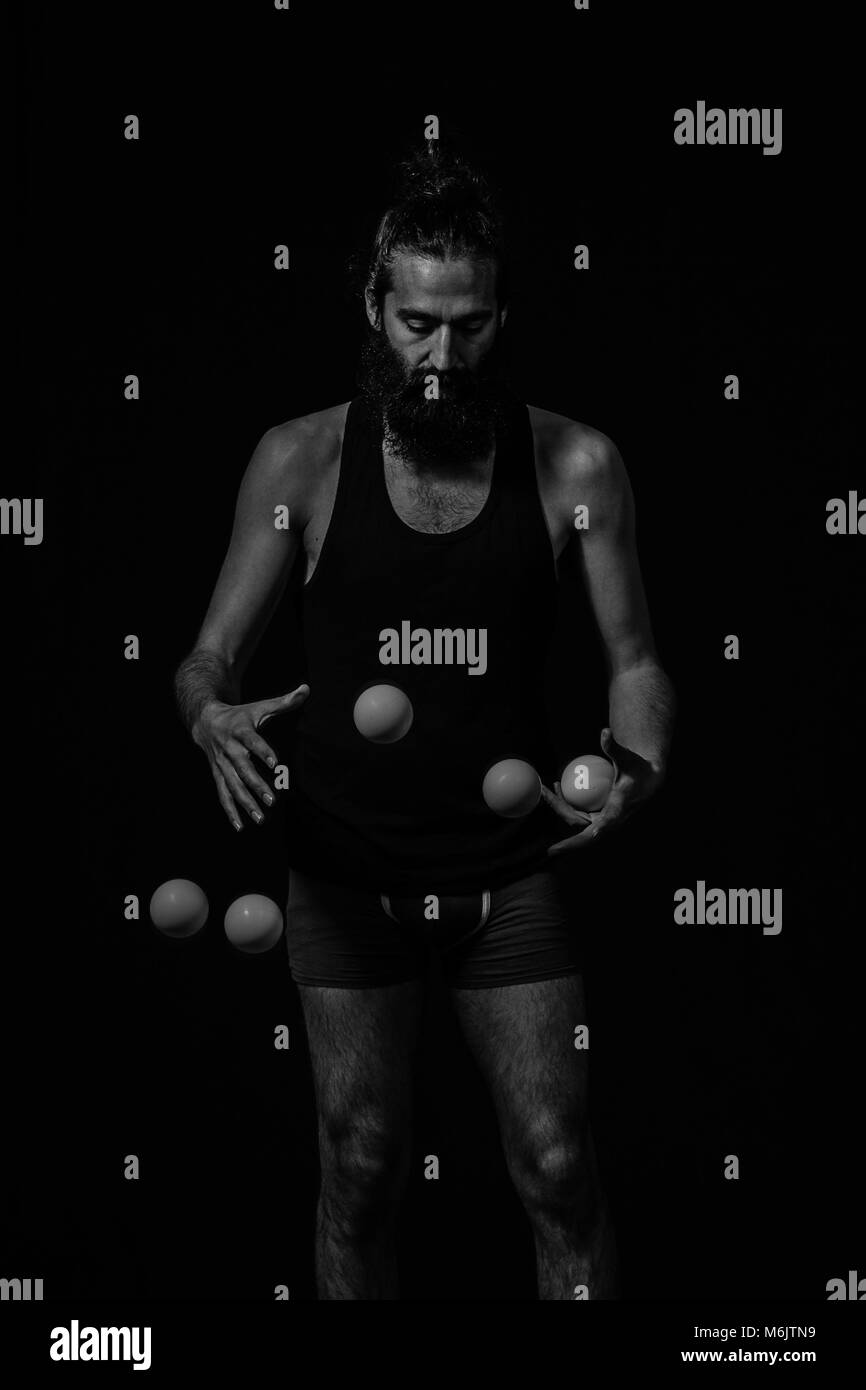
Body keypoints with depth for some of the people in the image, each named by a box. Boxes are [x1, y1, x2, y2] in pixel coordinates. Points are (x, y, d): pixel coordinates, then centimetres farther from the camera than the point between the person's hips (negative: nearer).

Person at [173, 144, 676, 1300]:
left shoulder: (574, 465, -4)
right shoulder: (301, 460, -4)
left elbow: (634, 658, 0)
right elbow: (211, 656, -2)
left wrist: (641, 762, -21)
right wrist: (213, 719, -25)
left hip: (514, 869, 0)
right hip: (347, 868, 1)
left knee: (559, 1169, 1)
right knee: (359, 1170, 8)